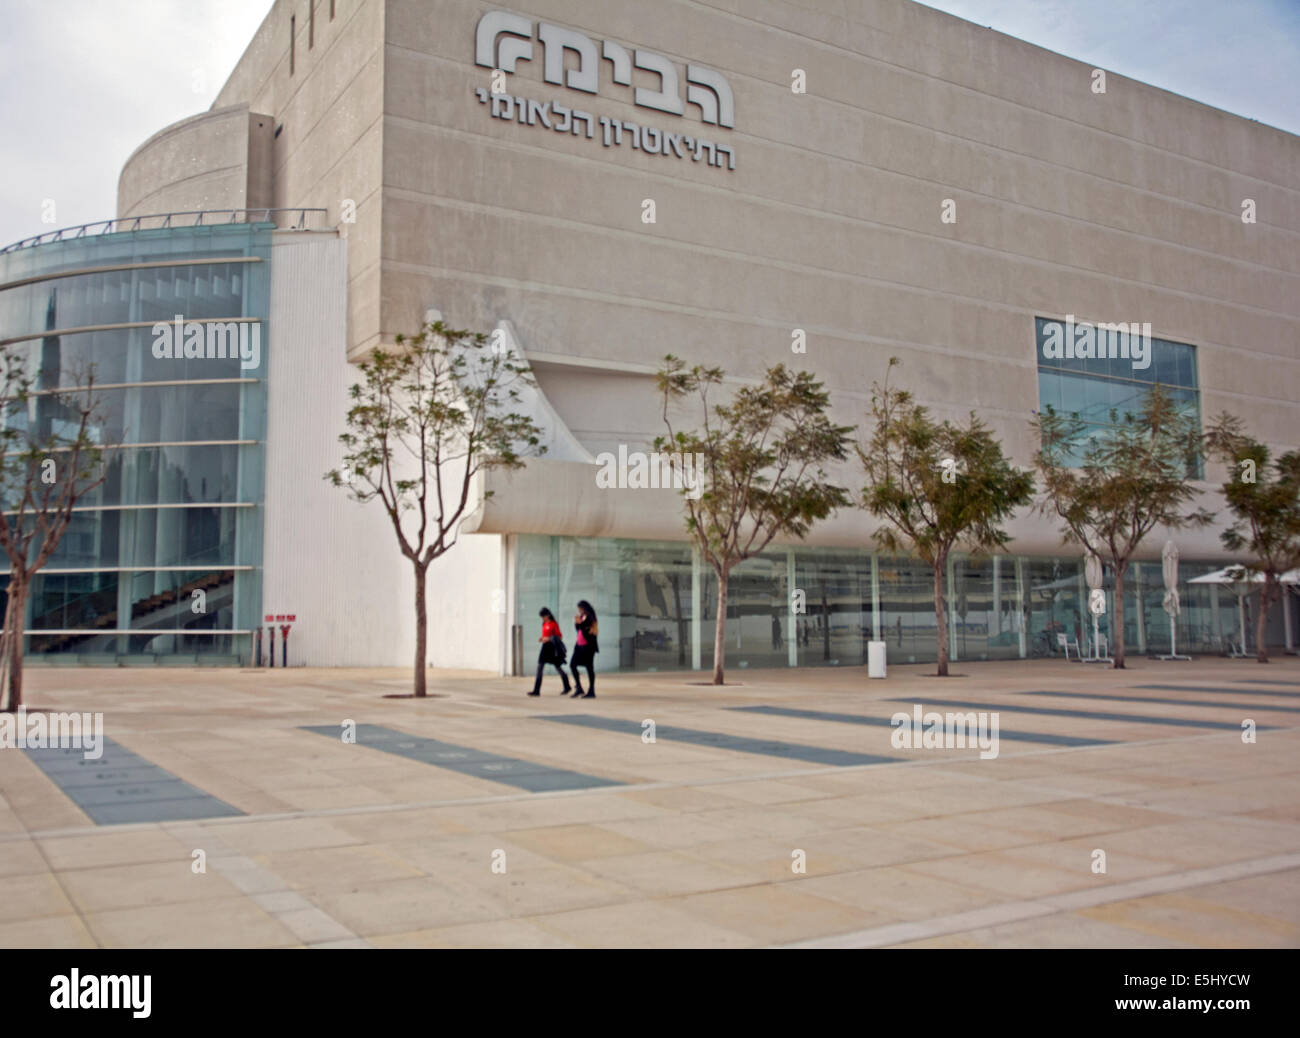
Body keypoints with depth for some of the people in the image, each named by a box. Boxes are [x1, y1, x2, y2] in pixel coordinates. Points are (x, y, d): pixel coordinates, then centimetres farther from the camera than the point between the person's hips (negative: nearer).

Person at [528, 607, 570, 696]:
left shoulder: (554, 624, -9)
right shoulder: (544, 624, 12)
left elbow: (560, 637, -11)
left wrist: (549, 638, -23)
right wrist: (542, 638, 3)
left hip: (553, 648, -7)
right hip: (545, 646, 7)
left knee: (558, 667, 3)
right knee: (540, 668, 0)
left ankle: (567, 687, 19)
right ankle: (536, 691, 0)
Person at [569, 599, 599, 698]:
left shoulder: (589, 618, -11)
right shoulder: (582, 617, 12)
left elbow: (587, 631, -21)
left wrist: (579, 623, -23)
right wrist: (576, 623, 2)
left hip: (588, 646, -9)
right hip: (580, 645, 9)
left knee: (589, 668, -3)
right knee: (573, 665, 7)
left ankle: (591, 691, 3)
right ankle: (579, 689, 14)